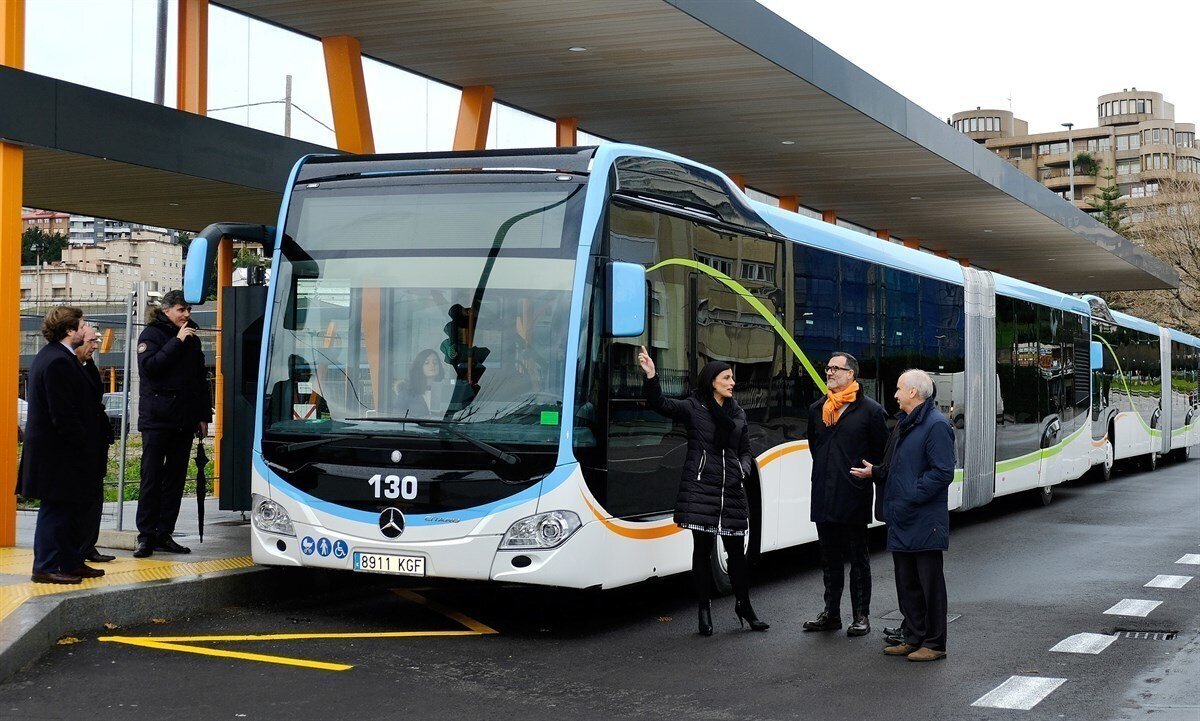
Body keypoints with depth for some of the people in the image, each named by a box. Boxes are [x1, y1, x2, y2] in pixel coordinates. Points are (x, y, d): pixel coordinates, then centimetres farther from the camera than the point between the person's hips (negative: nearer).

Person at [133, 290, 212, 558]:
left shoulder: (192, 338, 15)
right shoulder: (151, 334, -1)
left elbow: (200, 378, 17)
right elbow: (149, 366, -17)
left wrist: (203, 415, 12)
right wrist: (177, 342, -18)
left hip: (184, 421, 5)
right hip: (156, 419, -5)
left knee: (175, 478, 6)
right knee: (152, 478, -4)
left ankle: (164, 535, 11)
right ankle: (146, 536, 0)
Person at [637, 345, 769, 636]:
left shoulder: (738, 413, 15)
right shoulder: (692, 408, 1)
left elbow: (745, 451, 21)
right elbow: (660, 404, -15)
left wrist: (743, 471, 0)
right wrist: (651, 376, -31)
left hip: (732, 491, 4)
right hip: (701, 488, -4)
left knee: (736, 550, 7)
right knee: (702, 549, 0)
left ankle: (744, 606, 23)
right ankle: (704, 611, 10)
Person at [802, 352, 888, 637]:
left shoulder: (870, 410, -5)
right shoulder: (817, 410, 11)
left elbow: (881, 453, -2)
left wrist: (866, 474, -1)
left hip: (854, 497, -5)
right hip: (823, 497, 6)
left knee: (858, 559, 4)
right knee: (829, 558, 13)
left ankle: (861, 616, 10)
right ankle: (831, 614, 21)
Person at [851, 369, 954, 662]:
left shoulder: (936, 425, -13)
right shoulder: (903, 424, 16)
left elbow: (942, 472, -18)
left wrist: (911, 497, -19)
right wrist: (874, 471, 9)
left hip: (925, 522, -10)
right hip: (901, 521, 10)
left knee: (929, 582, -1)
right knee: (906, 582, 15)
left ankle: (934, 644, 7)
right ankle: (913, 638, 24)